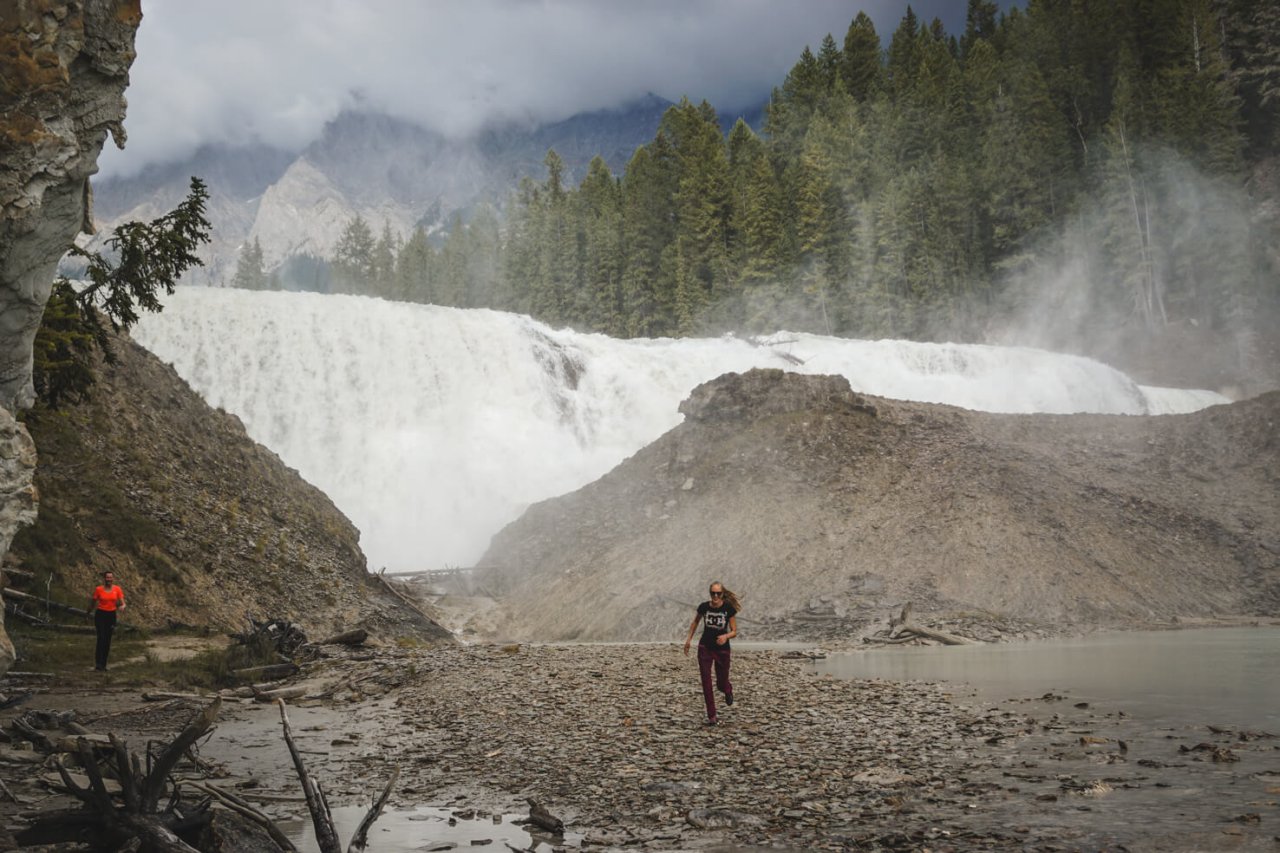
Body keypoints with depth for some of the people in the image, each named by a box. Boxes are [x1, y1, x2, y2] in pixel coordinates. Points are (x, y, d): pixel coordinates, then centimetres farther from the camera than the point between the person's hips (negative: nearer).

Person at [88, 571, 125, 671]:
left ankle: (103, 665, 16)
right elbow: (93, 603, 9)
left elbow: (122, 603, -4)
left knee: (107, 640, 7)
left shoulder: (117, 589, 1)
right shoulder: (99, 589, -4)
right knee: (101, 638, -15)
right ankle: (98, 663, -12)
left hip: (111, 615, 3)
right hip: (100, 615, -3)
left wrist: (122, 607, -21)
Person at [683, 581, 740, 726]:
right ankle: (712, 716, 3)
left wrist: (726, 636, -30)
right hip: (705, 648, 1)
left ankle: (728, 690, 49)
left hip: (722, 649, -1)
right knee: (706, 683, -6)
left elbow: (734, 632, -10)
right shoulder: (704, 607, -9)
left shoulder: (729, 609, -15)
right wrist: (689, 639, 11)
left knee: (721, 685, 10)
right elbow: (695, 622, 11)